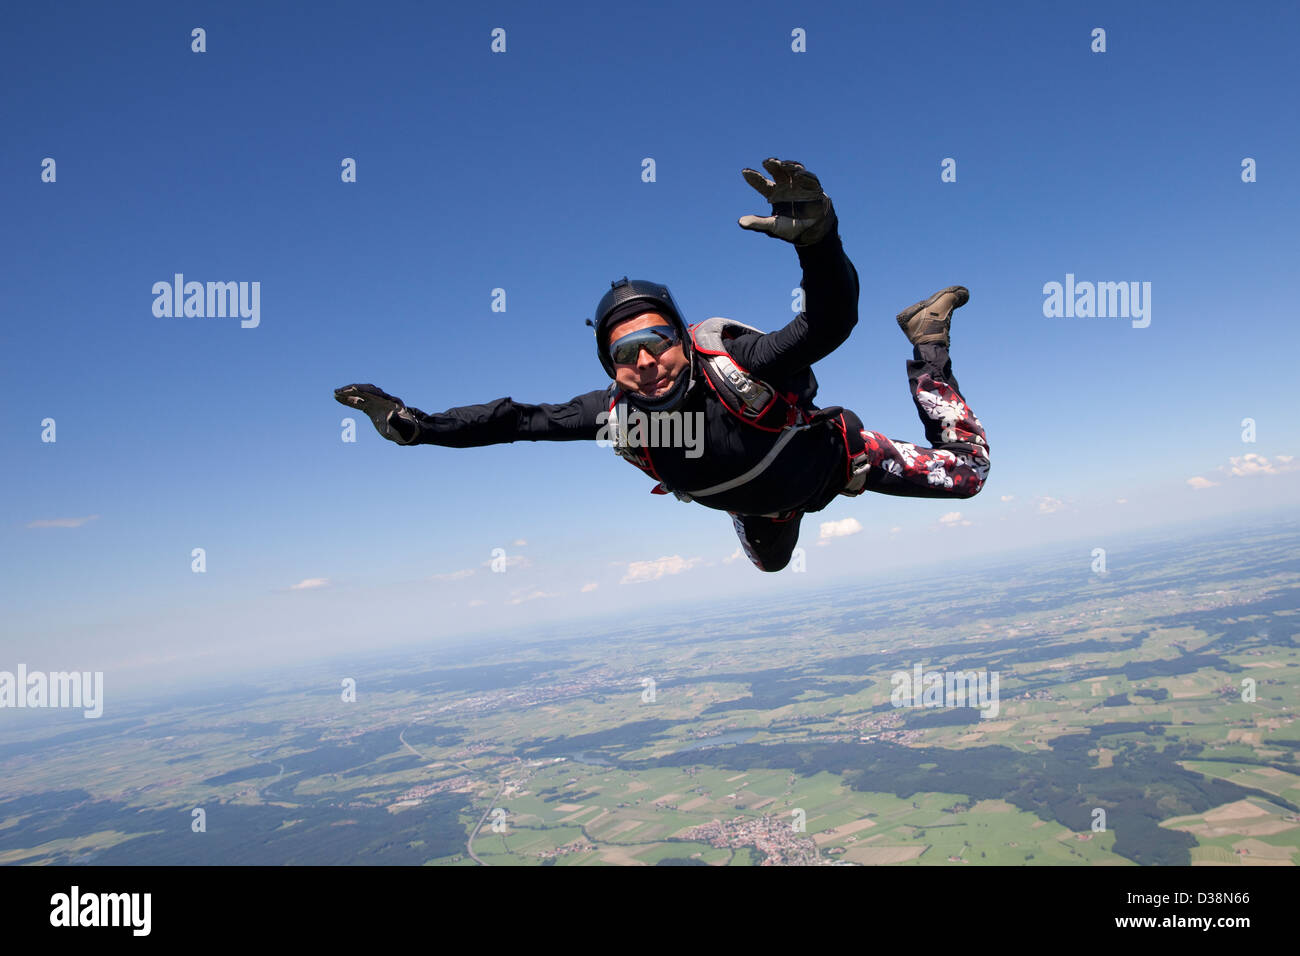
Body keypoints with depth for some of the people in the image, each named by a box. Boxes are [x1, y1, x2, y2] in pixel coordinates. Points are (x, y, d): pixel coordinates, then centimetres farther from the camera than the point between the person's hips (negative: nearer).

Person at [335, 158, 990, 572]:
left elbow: (831, 322, -57)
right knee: (769, 562, 35)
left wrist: (816, 236, -76)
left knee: (966, 472, 4)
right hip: (761, 503, 4)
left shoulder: (736, 364, -44)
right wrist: (412, 425, -27)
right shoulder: (615, 415, -31)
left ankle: (925, 341, 19)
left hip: (830, 457, -4)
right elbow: (515, 420, -23)